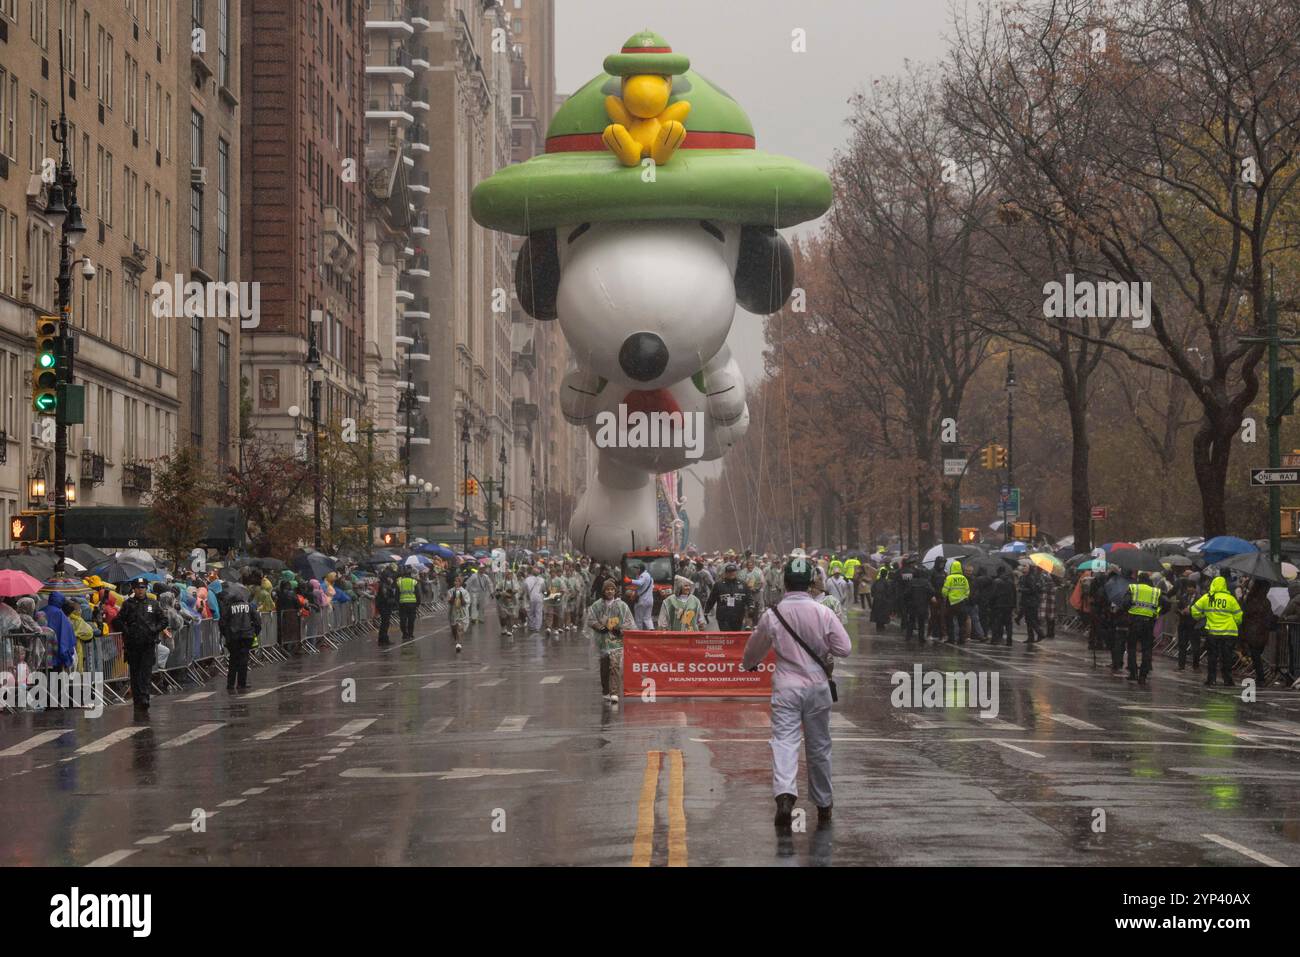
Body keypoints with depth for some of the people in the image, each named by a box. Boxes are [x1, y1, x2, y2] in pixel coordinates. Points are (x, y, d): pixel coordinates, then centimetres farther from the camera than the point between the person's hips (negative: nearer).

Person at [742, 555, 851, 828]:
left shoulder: (772, 615, -5)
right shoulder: (823, 613, -7)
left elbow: (754, 649, 11)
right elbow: (844, 648, -6)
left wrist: (748, 665, 33)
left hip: (785, 687, -1)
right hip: (817, 685, 1)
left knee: (784, 741, -6)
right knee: (819, 746, 13)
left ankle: (785, 794, -29)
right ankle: (823, 804, 24)